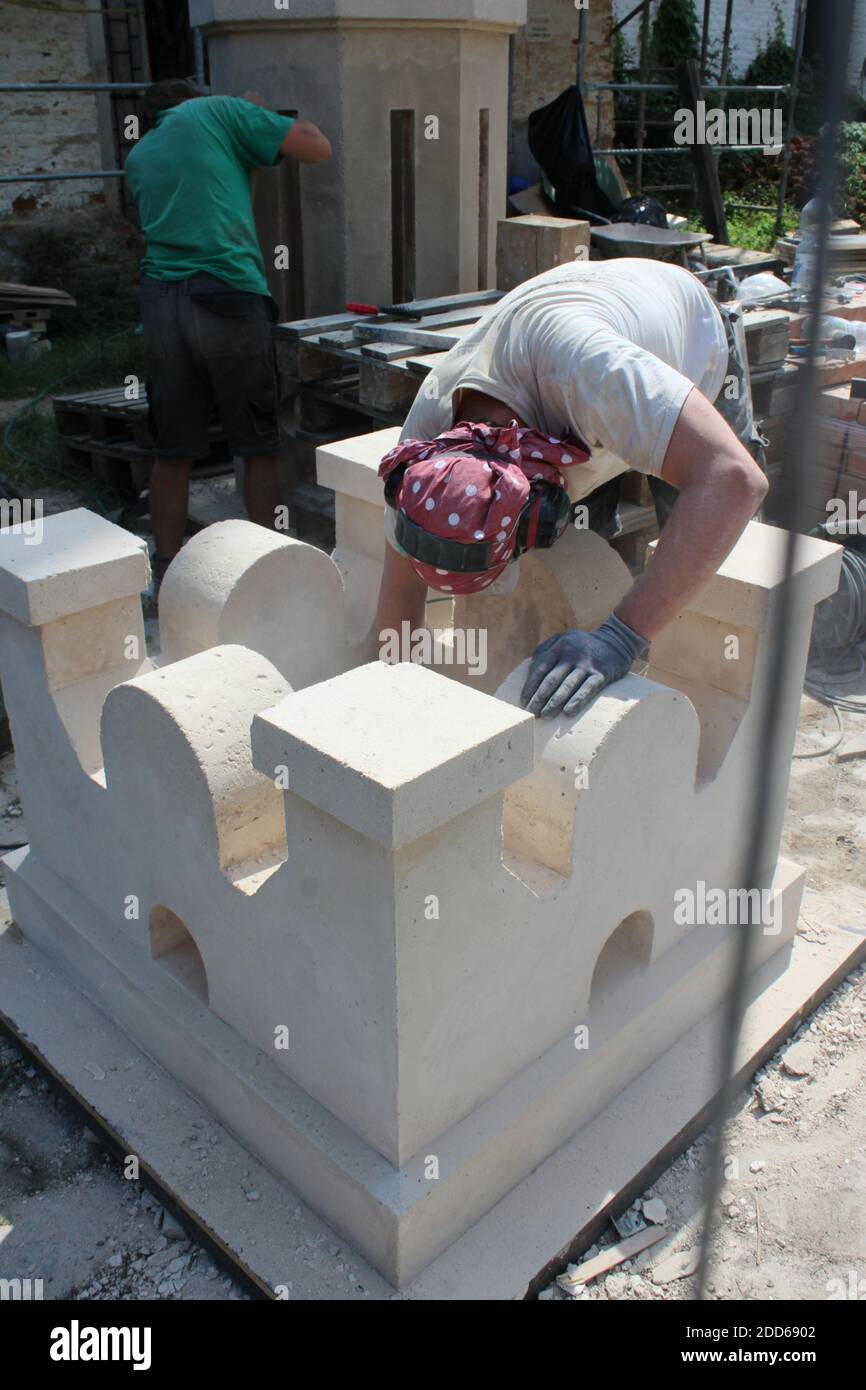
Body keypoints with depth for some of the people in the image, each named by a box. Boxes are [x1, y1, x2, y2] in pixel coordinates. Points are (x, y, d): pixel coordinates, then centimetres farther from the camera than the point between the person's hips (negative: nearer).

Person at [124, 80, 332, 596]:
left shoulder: (139, 157, 25)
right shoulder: (218, 111, 9)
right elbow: (318, 148, 6)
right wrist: (261, 113, 21)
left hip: (160, 299, 5)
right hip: (228, 294, -5)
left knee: (173, 450, 9)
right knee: (260, 445, 5)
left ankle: (166, 575, 14)